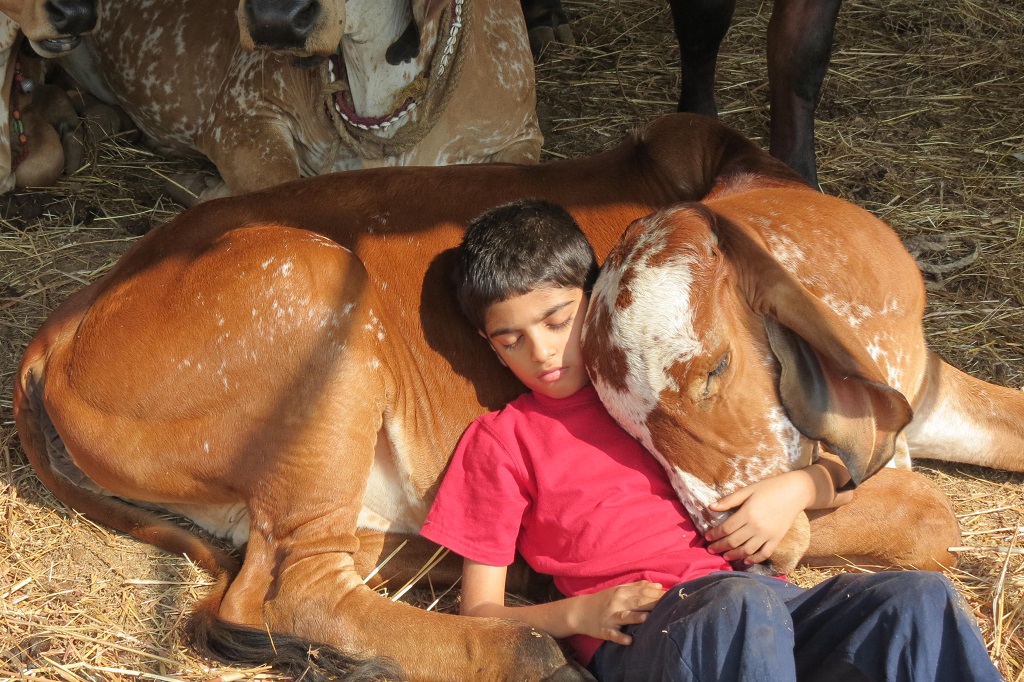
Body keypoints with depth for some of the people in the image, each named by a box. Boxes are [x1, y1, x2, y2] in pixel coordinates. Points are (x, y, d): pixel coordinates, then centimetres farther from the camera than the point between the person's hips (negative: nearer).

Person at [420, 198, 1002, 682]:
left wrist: (797, 489, 5)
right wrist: (580, 614, -8)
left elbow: (839, 475, 29)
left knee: (921, 599, -25)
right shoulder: (501, 439, 16)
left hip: (773, 598, 4)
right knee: (745, 607, -39)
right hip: (641, 634, -4)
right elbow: (479, 615, 10)